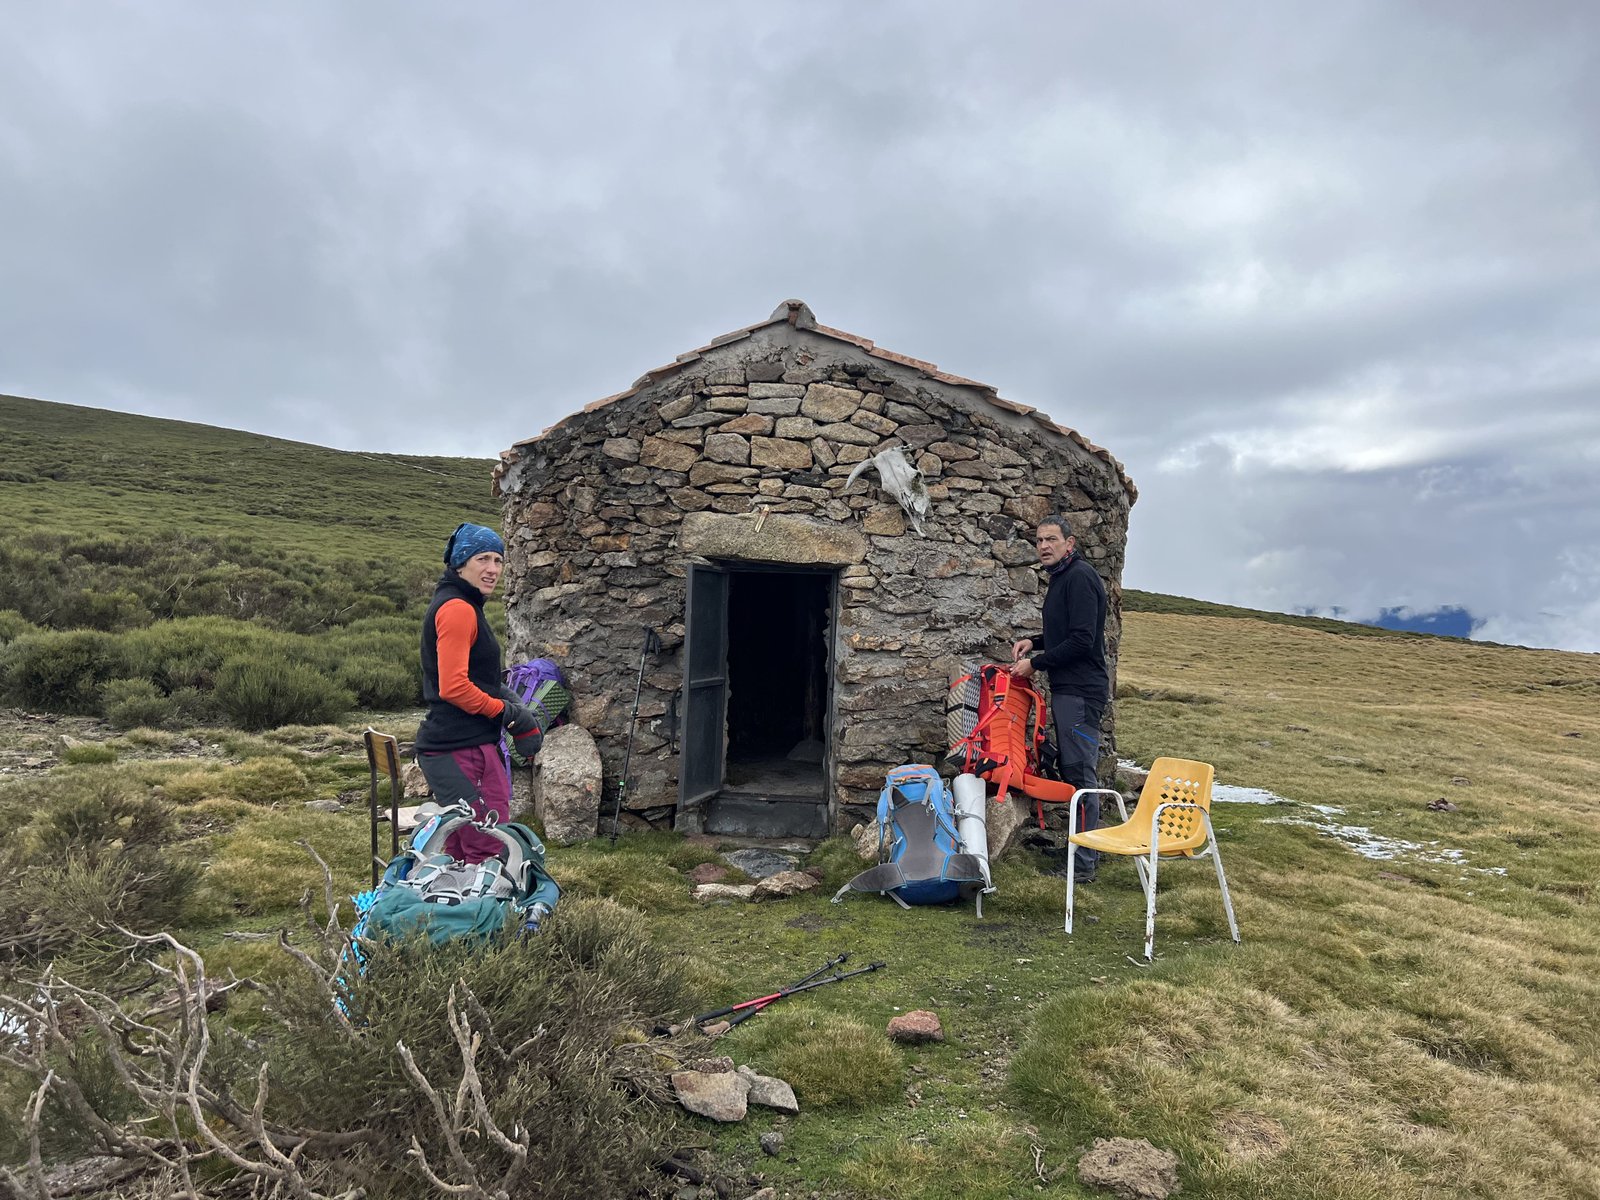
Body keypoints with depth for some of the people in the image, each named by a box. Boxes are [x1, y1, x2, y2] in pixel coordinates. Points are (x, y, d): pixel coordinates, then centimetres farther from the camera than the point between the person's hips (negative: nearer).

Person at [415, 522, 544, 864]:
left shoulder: (455, 604, 17)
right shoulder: (458, 609, -15)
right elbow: (454, 687, -22)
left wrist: (505, 697, 9)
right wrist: (507, 712, -11)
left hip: (449, 747, 11)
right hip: (462, 749, -11)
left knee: (459, 854, 18)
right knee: (490, 852, -6)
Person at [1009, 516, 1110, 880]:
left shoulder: (1080, 577, -13)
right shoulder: (1061, 578, 18)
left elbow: (1081, 640, -21)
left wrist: (1035, 664, -14)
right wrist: (1035, 642, 12)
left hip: (1081, 691, -10)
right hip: (1068, 689, 10)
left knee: (1080, 773, -8)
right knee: (1072, 771, 14)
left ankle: (1083, 864, -3)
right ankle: (1085, 851, 23)